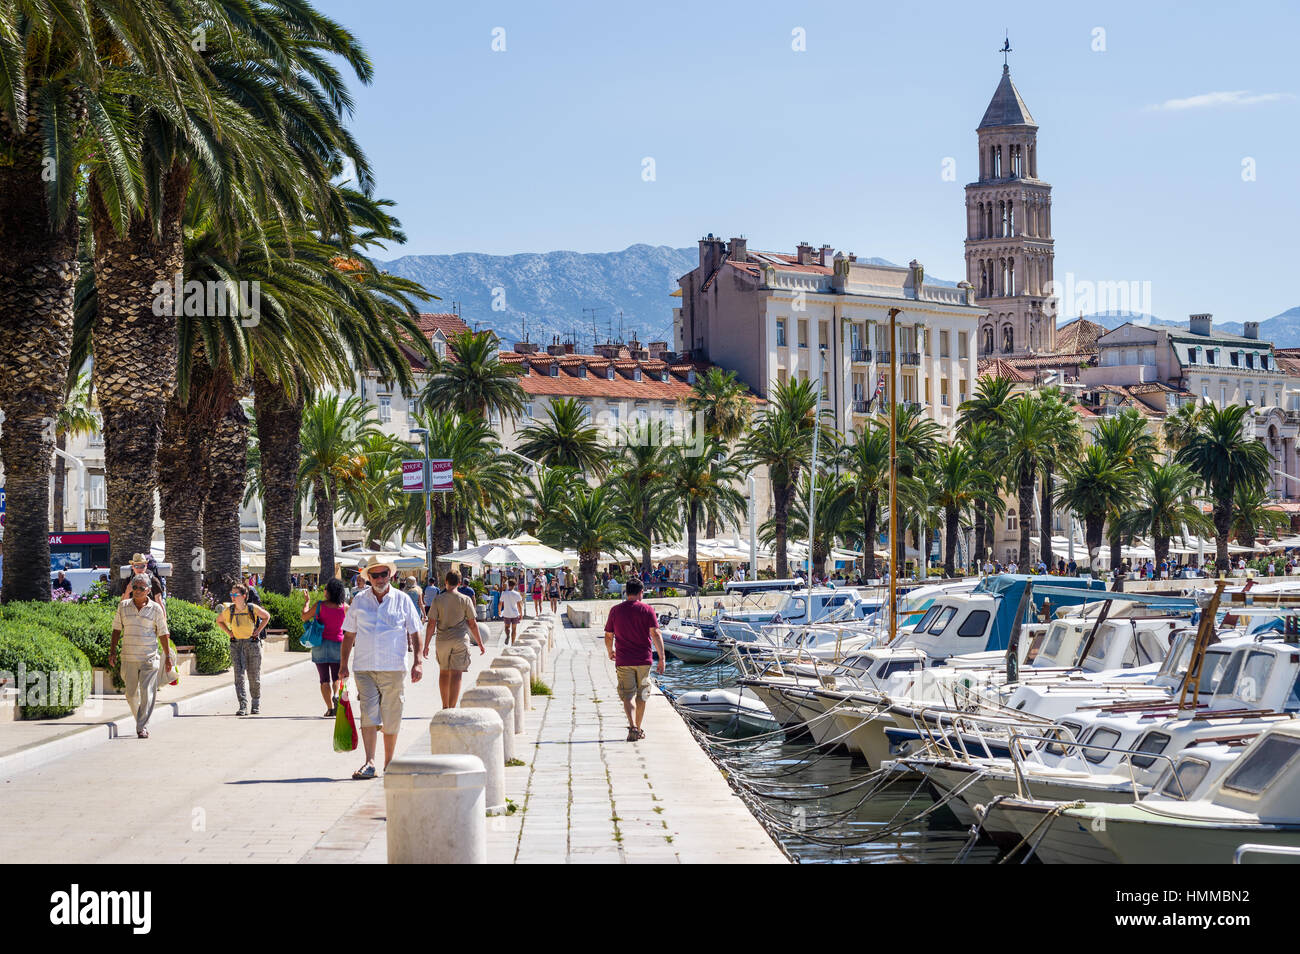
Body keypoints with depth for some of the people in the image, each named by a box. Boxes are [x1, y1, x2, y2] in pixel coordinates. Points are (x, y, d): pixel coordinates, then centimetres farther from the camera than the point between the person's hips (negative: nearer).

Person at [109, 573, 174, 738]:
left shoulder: (156, 609, 1)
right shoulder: (123, 606, 7)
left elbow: (163, 633, 6)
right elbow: (116, 630, 13)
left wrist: (167, 656, 5)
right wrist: (112, 651, 7)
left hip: (149, 658, -2)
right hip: (128, 658, 2)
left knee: (147, 693, -9)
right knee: (131, 694, 9)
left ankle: (143, 727, -6)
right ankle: (139, 719, 29)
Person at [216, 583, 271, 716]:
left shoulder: (253, 608, -10)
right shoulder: (228, 610, -5)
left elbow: (266, 616, 8)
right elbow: (219, 620, 15)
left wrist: (258, 630, -1)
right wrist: (229, 632, 4)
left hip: (252, 644, -1)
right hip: (236, 645, 1)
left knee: (254, 677, 6)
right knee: (239, 675, -10)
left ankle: (256, 704, 25)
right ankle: (243, 706, -12)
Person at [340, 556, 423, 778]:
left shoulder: (402, 601, 6)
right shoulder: (359, 601, 9)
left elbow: (414, 633, 8)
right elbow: (349, 635, 14)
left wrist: (418, 662, -2)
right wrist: (344, 664, 10)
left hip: (393, 669, 0)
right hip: (365, 668, 0)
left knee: (391, 719, 4)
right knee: (368, 715, -11)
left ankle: (389, 764, 17)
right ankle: (369, 764, -15)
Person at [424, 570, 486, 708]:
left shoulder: (438, 599, -2)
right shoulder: (465, 600, -3)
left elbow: (431, 624, -4)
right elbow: (473, 624, -1)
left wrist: (426, 645, 2)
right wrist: (480, 644, 8)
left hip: (442, 640, 2)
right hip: (460, 640, -2)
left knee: (444, 673, 16)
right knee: (456, 674, -3)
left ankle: (445, 707, 25)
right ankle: (452, 708, -9)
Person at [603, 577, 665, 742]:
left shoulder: (615, 611, 1)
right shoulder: (647, 610, -4)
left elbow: (608, 636, 6)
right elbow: (655, 634, -11)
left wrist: (610, 652, 25)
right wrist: (661, 658, -10)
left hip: (623, 661, 0)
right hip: (643, 660, 0)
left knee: (627, 696, -1)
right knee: (641, 696, 14)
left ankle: (633, 727, -22)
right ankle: (638, 729, 22)